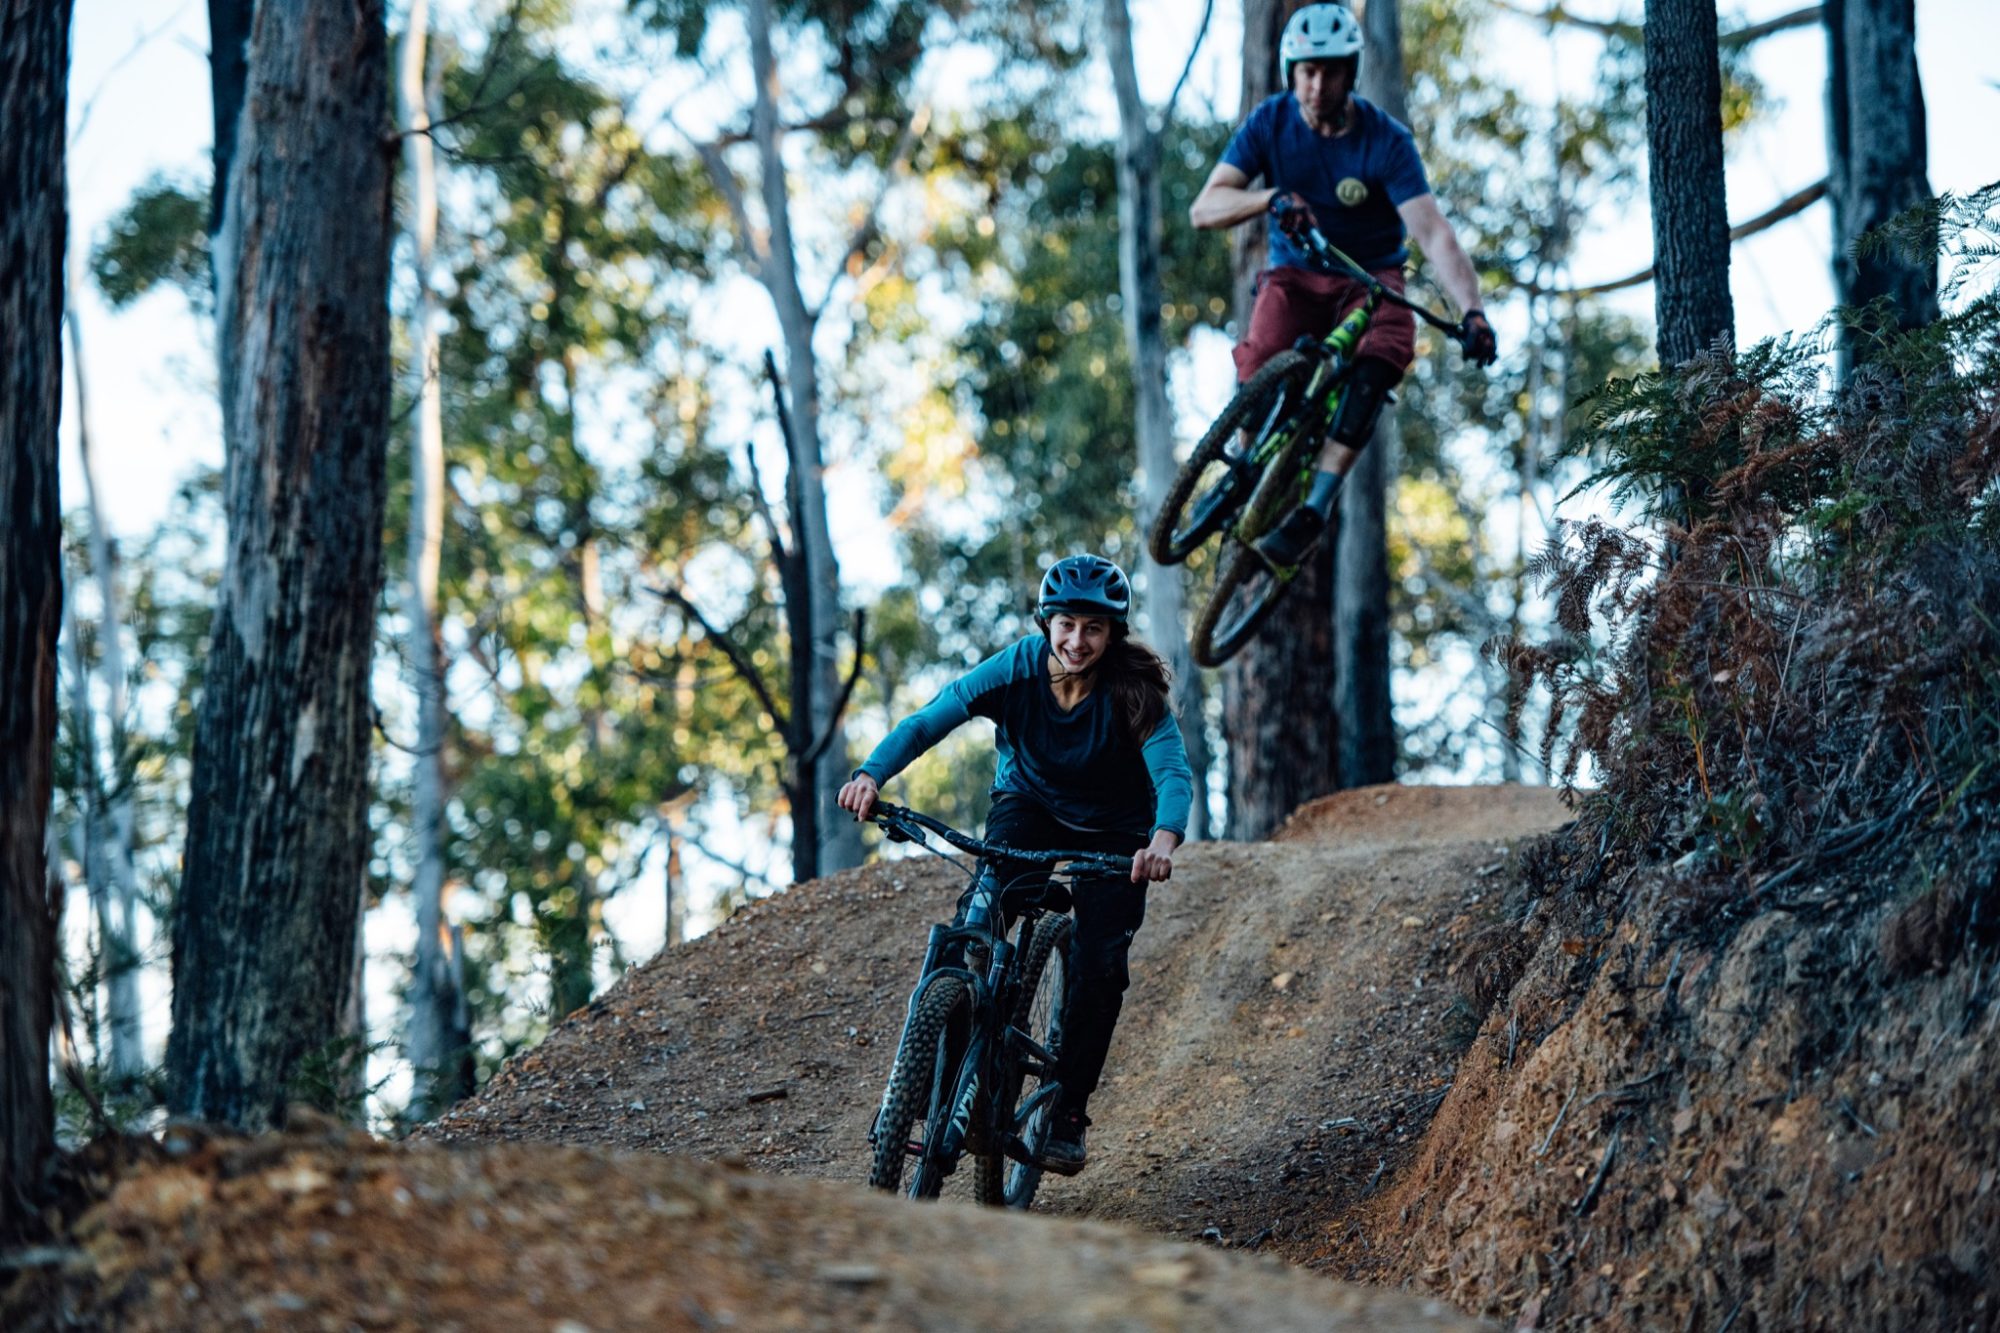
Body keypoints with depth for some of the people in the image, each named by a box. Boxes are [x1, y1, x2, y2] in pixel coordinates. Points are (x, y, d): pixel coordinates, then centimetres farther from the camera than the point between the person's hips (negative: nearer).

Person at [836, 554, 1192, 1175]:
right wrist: (871, 774, -47)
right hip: (1028, 804, 1)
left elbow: (1173, 772, -39)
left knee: (1100, 965, -14)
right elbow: (927, 721, -29)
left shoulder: (1133, 691, -28)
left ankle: (1067, 1112, 2)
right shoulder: (1015, 669, -24)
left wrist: (1164, 838, -61)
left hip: (1111, 830, -1)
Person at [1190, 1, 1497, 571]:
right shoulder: (1271, 121, -11)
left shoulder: (1386, 139, -18)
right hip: (1296, 273, 1)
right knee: (1261, 368, -29)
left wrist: (1472, 311, -42)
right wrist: (1270, 198, -39)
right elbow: (1204, 208, -19)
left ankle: (1315, 509, -33)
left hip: (1370, 278, -1)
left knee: (1376, 365, -34)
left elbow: (1435, 234, -26)